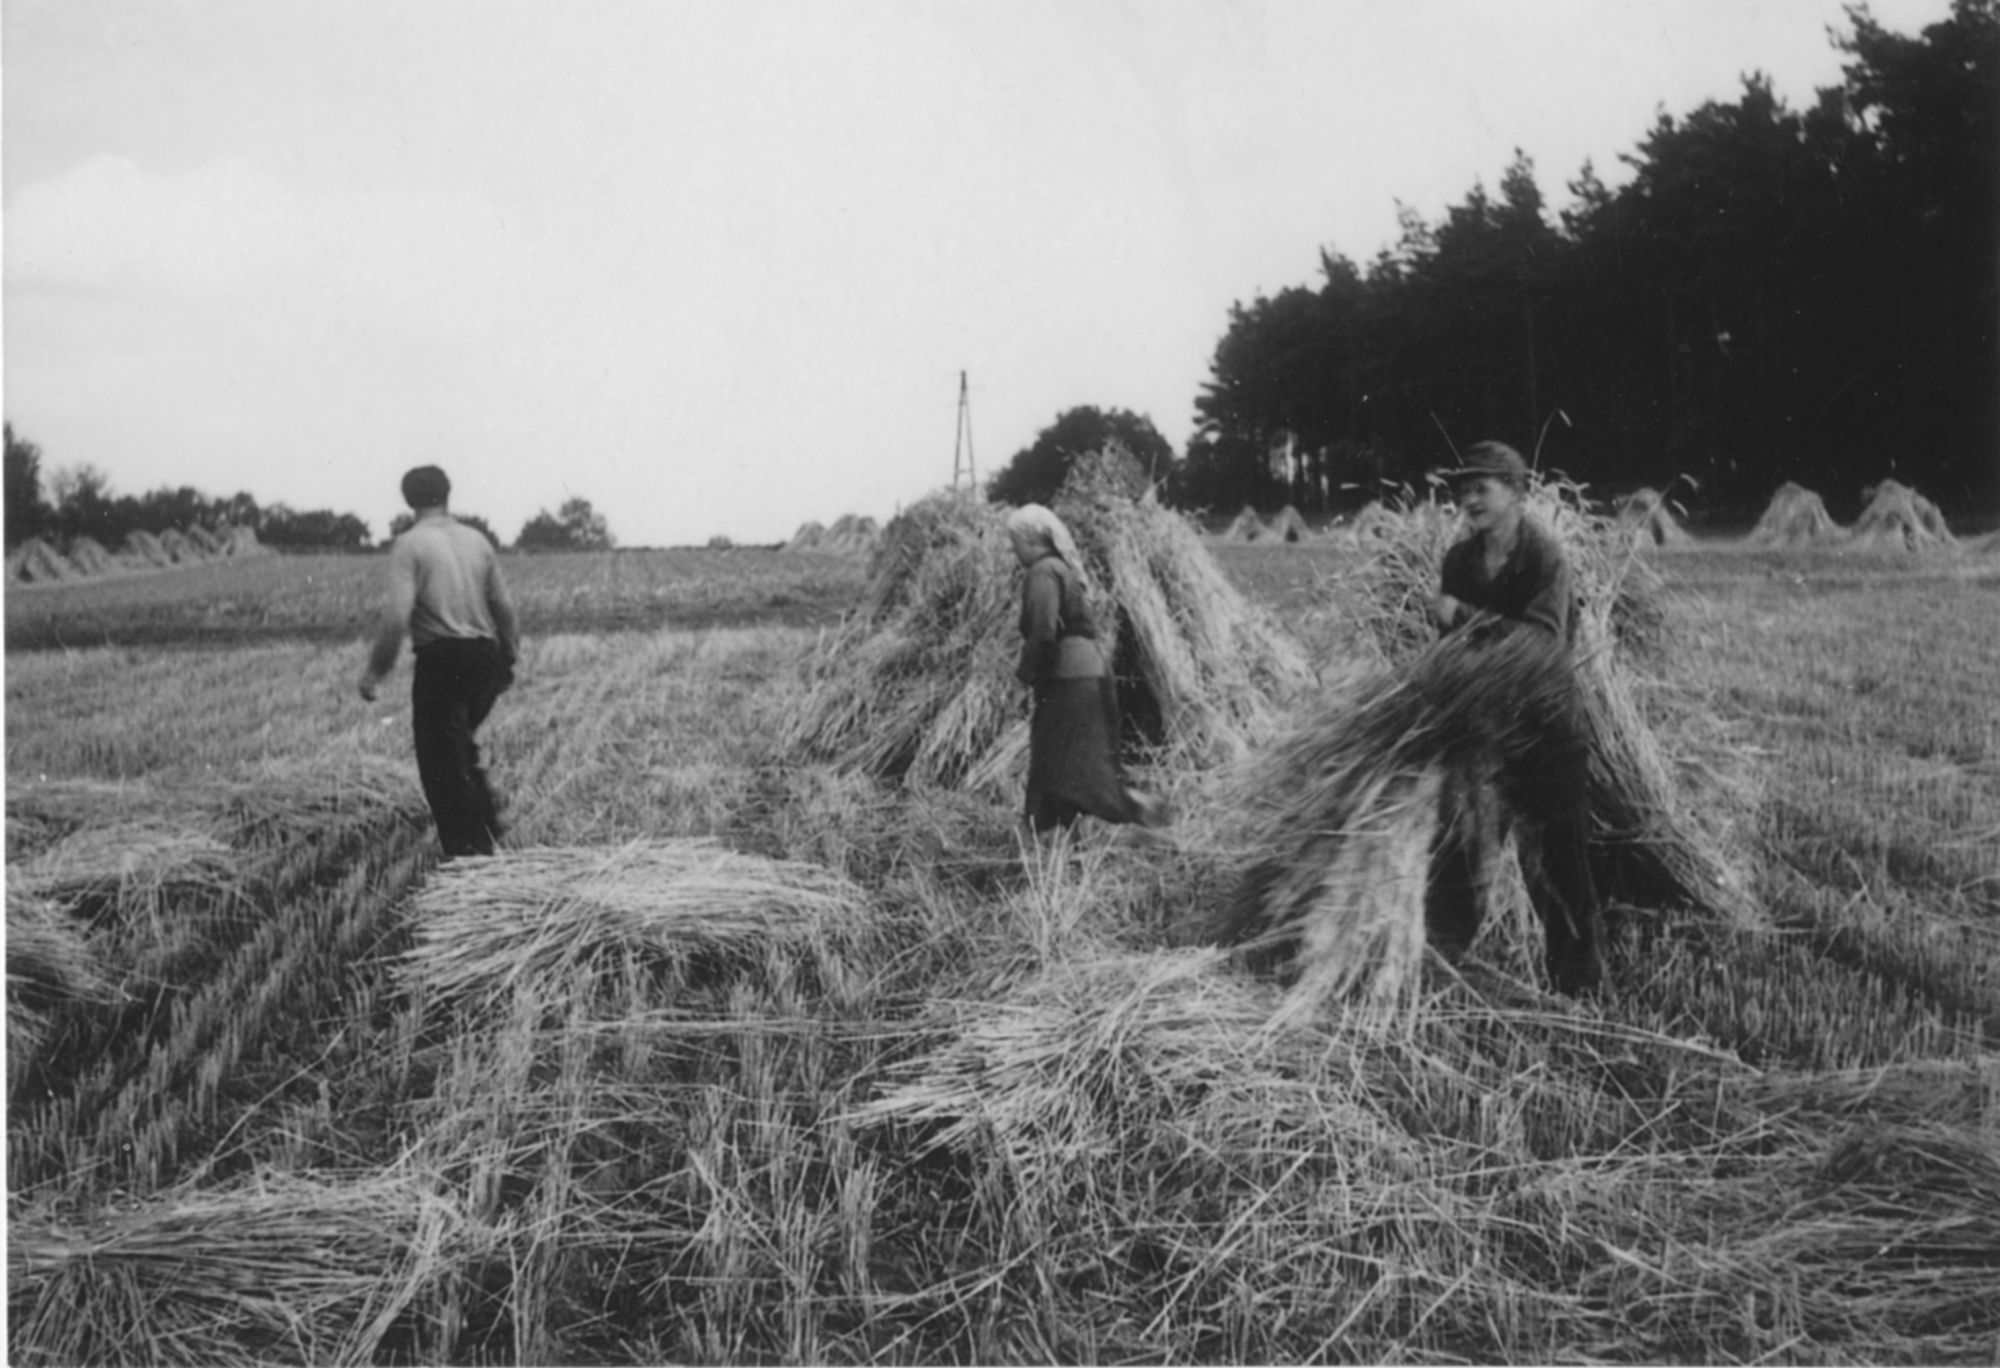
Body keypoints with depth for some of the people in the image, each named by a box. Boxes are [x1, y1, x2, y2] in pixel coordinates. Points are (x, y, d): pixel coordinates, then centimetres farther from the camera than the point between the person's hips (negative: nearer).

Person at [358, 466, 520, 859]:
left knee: (441, 758, 3)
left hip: (440, 659, -6)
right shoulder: (477, 540, 9)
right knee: (460, 743, 24)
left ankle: (466, 849, 2)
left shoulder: (409, 545, -7)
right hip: (484, 657, 6)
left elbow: (397, 615, -16)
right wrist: (509, 655, 24)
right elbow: (504, 607, 11)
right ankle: (486, 819, 17)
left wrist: (375, 669, -8)